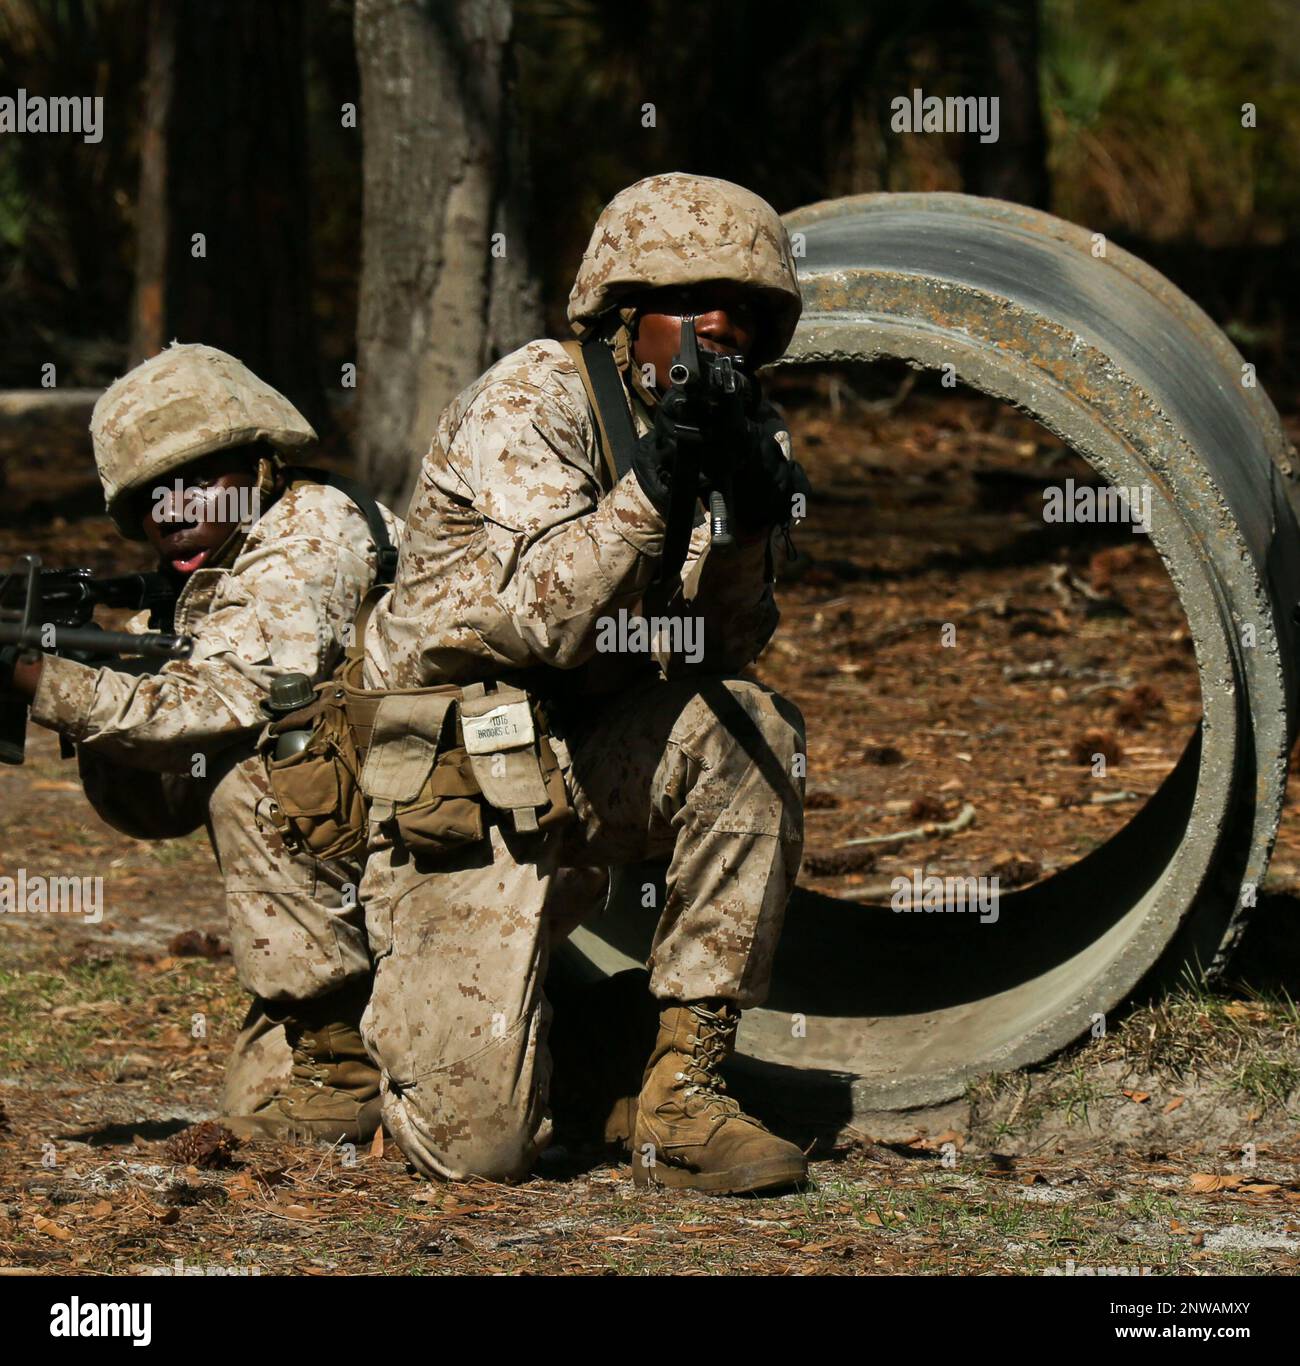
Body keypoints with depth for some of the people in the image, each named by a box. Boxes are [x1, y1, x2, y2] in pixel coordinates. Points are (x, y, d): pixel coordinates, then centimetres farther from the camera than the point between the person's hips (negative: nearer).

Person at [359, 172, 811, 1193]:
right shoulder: (532, 403, -15)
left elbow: (717, 653, 0)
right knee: (479, 1144, -16)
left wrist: (745, 529, -17)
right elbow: (546, 619, -26)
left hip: (588, 756, 6)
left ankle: (684, 1091, -17)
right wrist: (651, 491, -35)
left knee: (750, 732, -26)